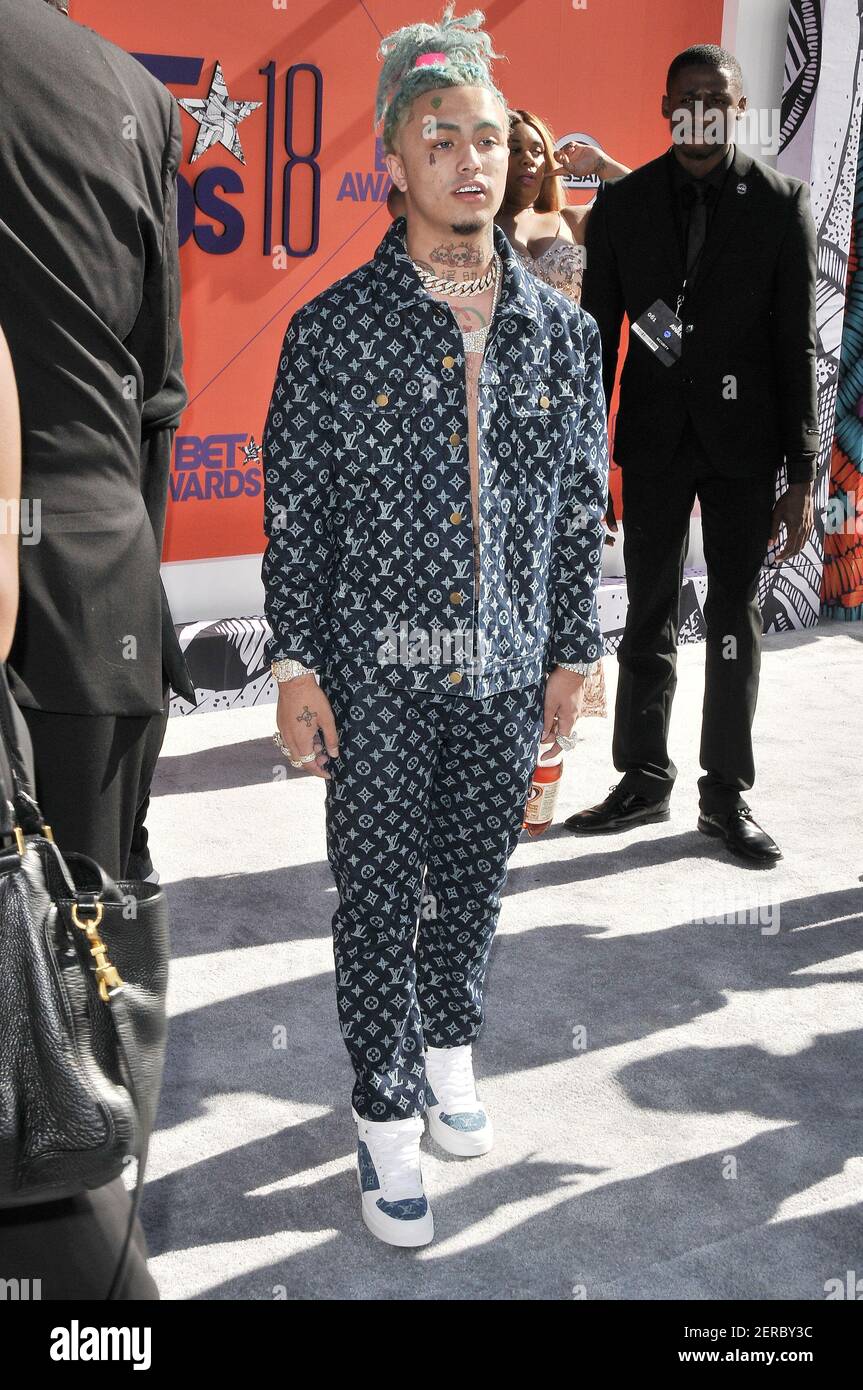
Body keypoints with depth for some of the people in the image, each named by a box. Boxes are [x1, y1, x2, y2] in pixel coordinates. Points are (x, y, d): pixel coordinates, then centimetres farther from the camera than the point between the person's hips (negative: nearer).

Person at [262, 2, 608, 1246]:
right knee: (379, 900, 7)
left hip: (508, 674, 3)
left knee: (475, 880, 17)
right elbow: (294, 512, -5)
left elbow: (581, 508, 6)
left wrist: (573, 653, 7)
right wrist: (298, 665, -6)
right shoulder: (333, 329, -7)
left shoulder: (562, 330, 1)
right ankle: (388, 1115, 24)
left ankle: (451, 1047, 41)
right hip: (377, 676, -2)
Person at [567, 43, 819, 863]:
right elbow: (597, 336, 4)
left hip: (742, 438, -1)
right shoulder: (622, 203, 2)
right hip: (655, 438, 1)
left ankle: (726, 794, 18)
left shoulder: (780, 202, -2)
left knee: (735, 620, 7)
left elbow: (797, 344, -4)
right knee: (649, 618, 9)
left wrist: (801, 474, -8)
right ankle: (644, 780, 22)